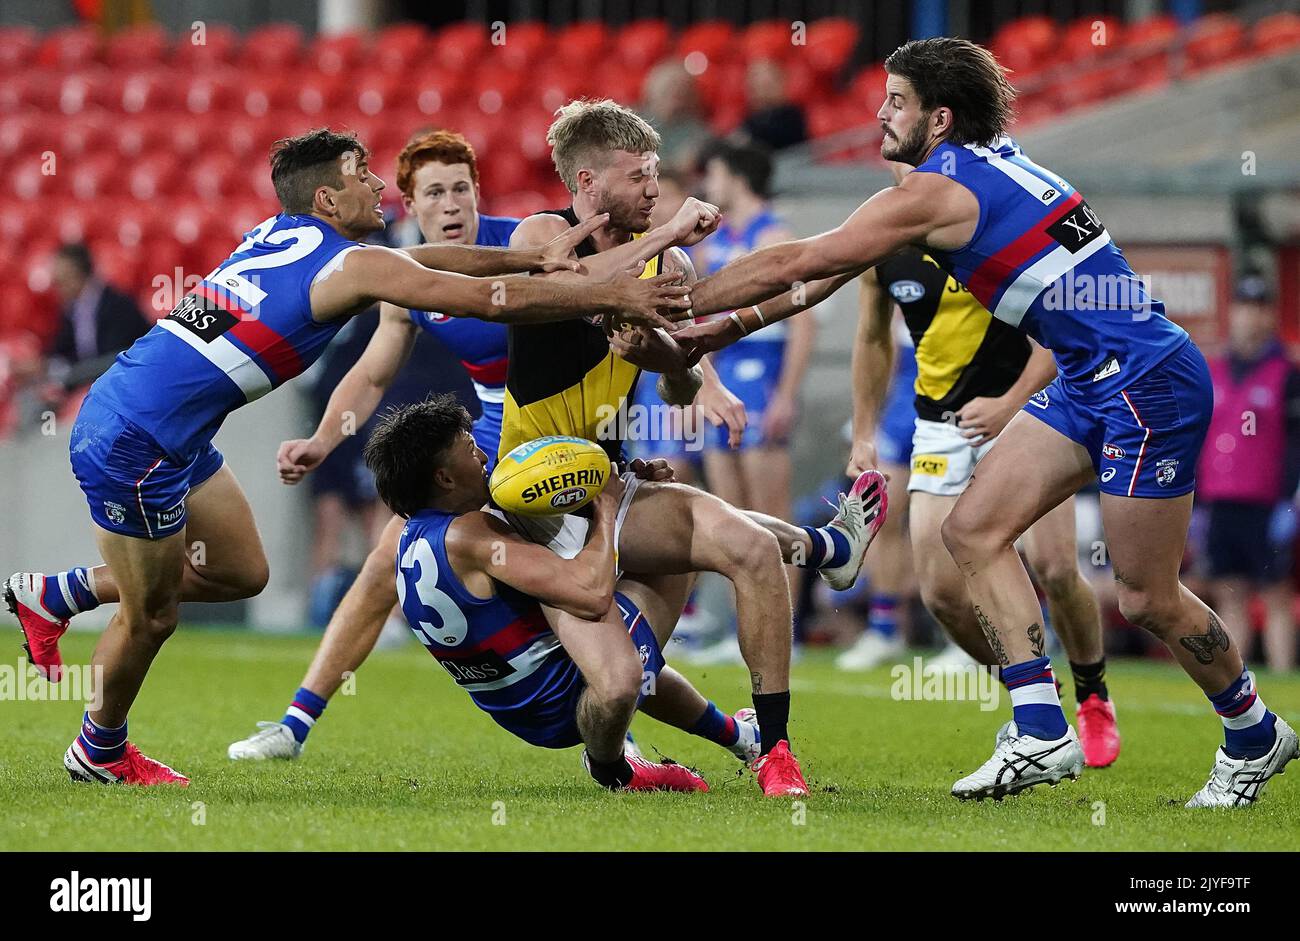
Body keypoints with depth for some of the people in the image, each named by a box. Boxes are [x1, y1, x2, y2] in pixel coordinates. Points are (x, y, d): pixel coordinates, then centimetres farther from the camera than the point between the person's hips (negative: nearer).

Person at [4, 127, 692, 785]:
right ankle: (100, 752, 30)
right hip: (130, 445, -9)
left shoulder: (282, 235, 10)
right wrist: (612, 297, -8)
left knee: (241, 573, 18)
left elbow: (427, 257, 19)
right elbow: (492, 301, -15)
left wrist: (538, 258, 15)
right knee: (150, 615, 7)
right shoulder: (352, 265, -15)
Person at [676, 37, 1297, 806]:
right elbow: (841, 266, 18)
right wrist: (737, 324, 15)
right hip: (1092, 382, 10)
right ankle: (1043, 736, 1)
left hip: (1149, 383, -10)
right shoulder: (981, 169, 12)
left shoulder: (936, 191, -16)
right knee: (975, 531, 3)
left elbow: (792, 264, -13)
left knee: (1148, 598, 0)